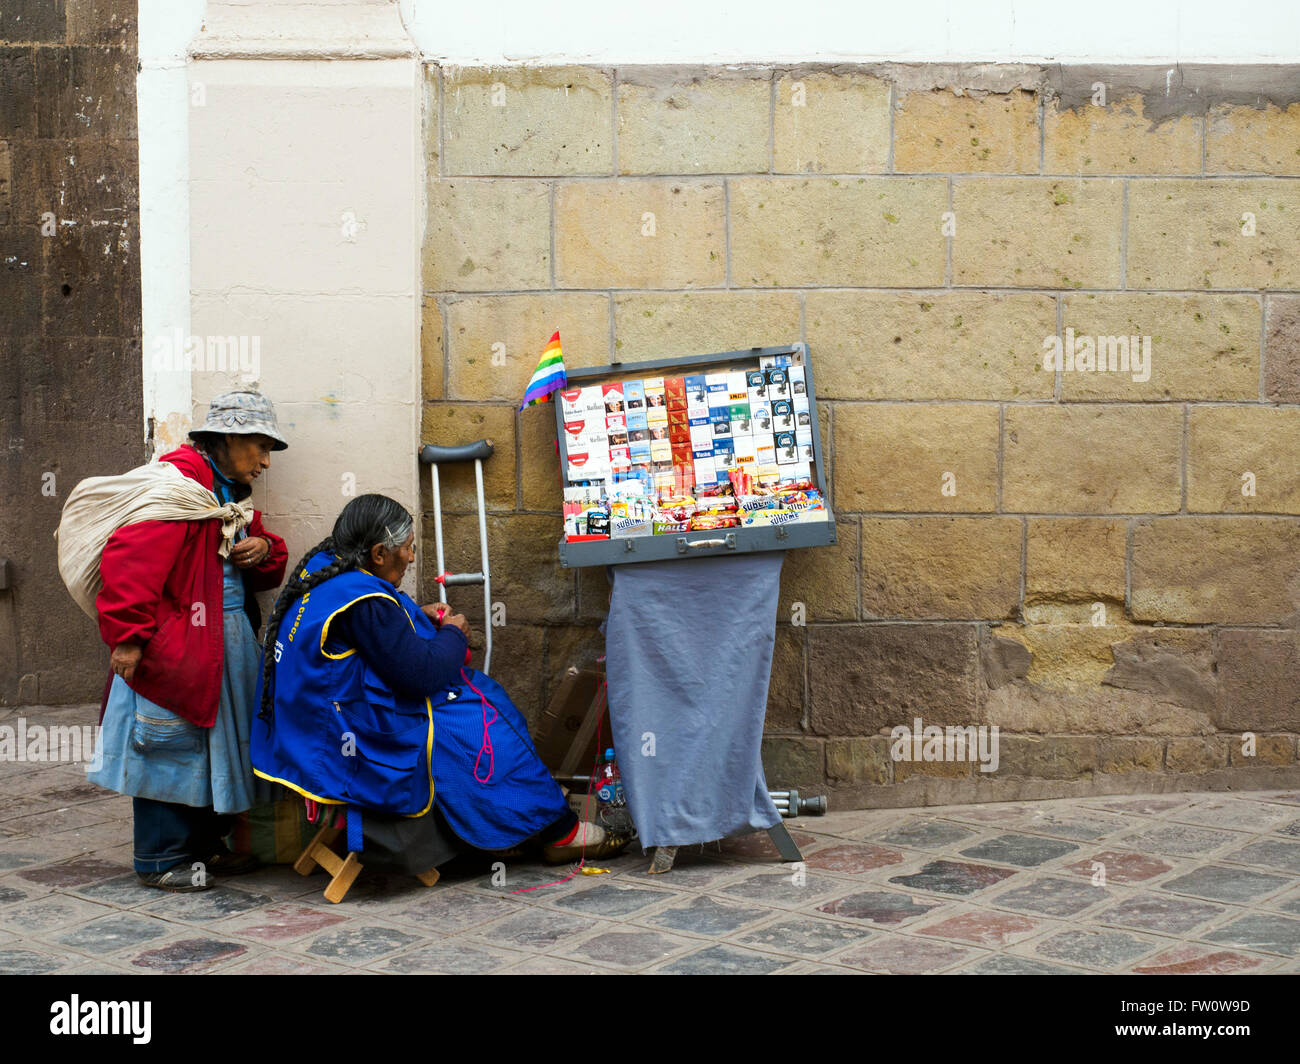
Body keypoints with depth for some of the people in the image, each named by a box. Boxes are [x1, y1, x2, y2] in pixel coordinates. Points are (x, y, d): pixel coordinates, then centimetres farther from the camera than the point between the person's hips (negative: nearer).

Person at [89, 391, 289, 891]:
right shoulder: (181, 478, -13)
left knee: (220, 742, 14)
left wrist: (264, 550, 2)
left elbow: (265, 572, 28)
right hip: (177, 644, -10)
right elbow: (131, 554, -23)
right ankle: (160, 859, 6)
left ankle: (204, 845, 26)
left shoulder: (233, 493, 19)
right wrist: (127, 634, -25)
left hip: (228, 641, 10)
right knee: (173, 744, -4)